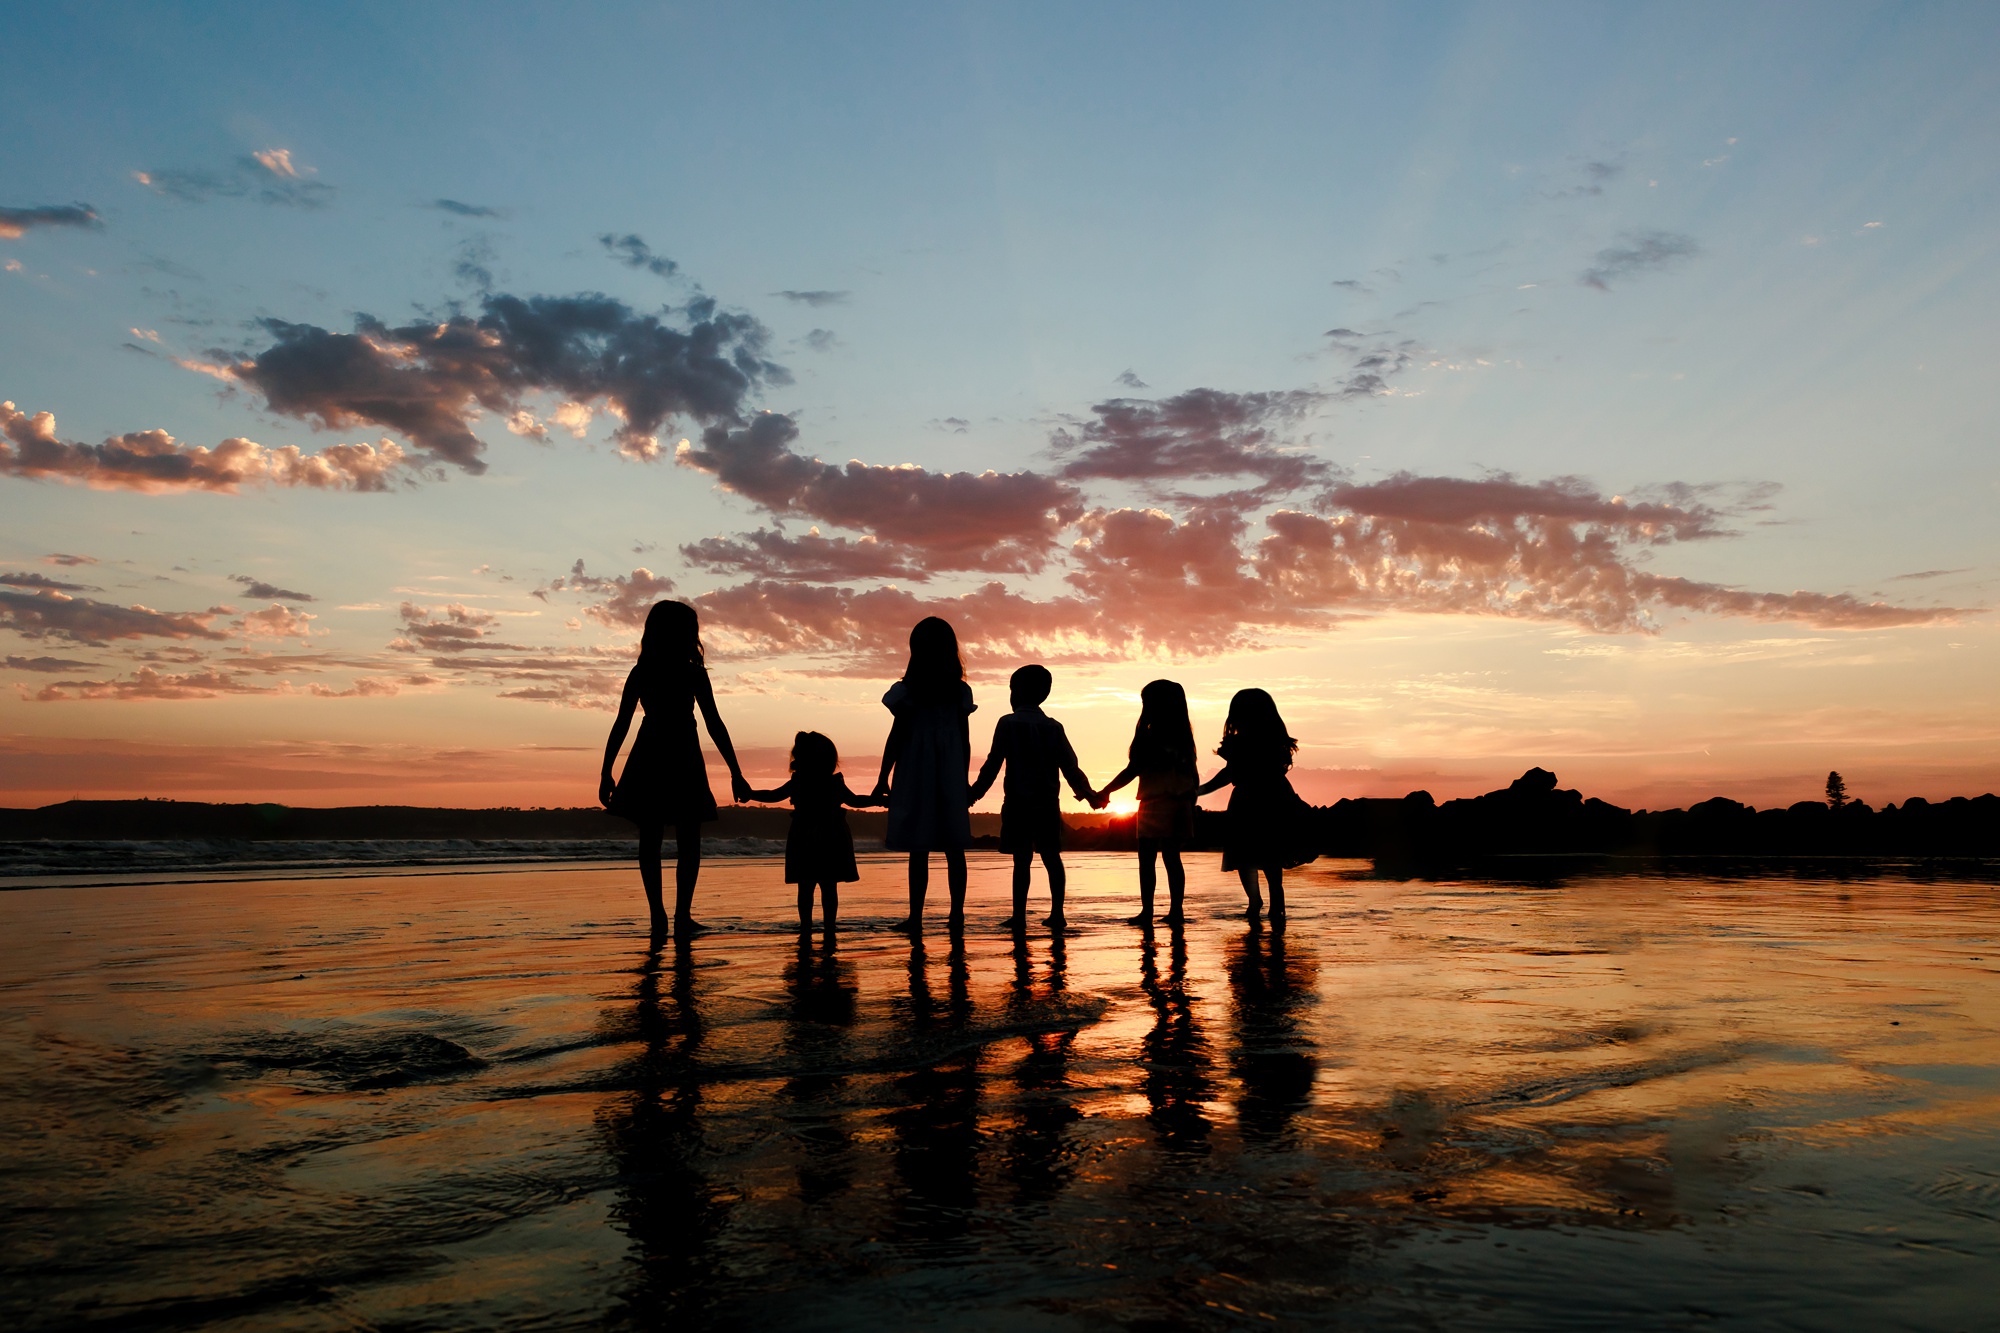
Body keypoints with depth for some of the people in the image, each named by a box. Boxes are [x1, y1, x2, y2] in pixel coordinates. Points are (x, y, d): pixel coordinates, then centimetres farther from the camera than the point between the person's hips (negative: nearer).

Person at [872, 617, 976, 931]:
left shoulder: (909, 690, -6)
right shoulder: (960, 690, 4)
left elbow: (896, 736, -6)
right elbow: (965, 740, 6)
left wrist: (883, 778, 1)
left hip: (916, 776, -3)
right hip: (951, 778, 3)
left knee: (918, 851, -1)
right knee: (954, 849, 7)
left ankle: (916, 916, 0)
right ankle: (957, 913, 9)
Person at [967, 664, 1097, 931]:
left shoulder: (1008, 723, -2)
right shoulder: (1053, 726, 7)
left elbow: (993, 764, -6)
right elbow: (1070, 766, 6)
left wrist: (972, 795, 0)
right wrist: (1086, 793, 19)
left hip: (1018, 802, -3)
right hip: (1048, 802, 3)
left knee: (1022, 859, -4)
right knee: (1052, 857, 10)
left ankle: (1019, 916, -6)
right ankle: (1056, 913, 10)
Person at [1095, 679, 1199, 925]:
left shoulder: (1148, 736, -9)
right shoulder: (1184, 738, 8)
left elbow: (1132, 771, -10)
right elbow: (1194, 777, 9)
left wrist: (1104, 793, -1)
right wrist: (1191, 807, 17)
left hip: (1155, 803, -6)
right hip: (1180, 803, 6)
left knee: (1146, 858, -2)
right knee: (1172, 857, 9)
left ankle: (1147, 911, -5)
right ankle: (1176, 910, 8)